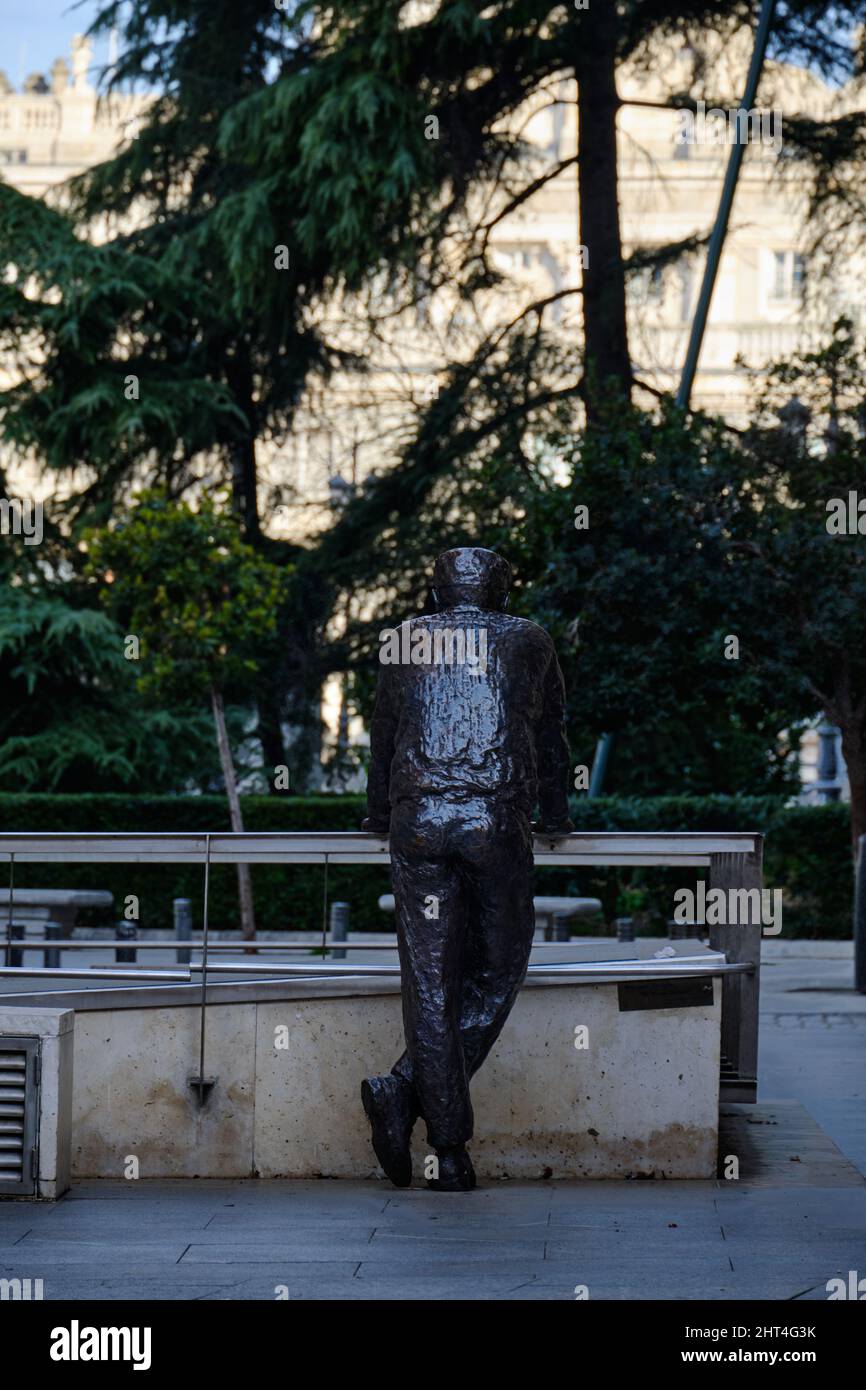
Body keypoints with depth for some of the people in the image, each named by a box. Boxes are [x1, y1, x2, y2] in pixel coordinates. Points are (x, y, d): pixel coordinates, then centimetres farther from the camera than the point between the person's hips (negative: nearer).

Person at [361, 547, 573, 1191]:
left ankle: (450, 1148, -6)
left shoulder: (406, 641, 17)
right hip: (497, 823, -2)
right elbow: (551, 736, 22)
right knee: (498, 969, 10)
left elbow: (384, 735, 26)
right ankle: (408, 1090, -5)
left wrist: (381, 815, 41)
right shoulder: (529, 642, 14)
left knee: (431, 980, 1)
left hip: (417, 819, 2)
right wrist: (555, 817, 37)